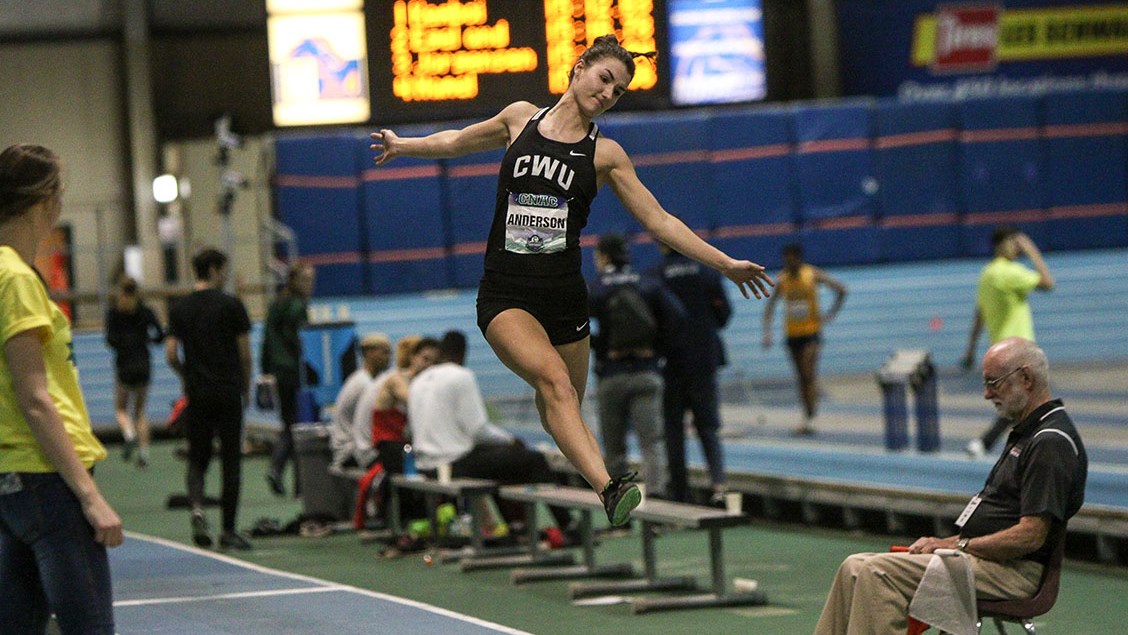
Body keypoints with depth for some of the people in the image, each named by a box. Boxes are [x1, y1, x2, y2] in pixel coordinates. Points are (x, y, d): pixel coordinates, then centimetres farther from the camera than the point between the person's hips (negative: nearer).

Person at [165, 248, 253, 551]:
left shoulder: (179, 308, 5)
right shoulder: (231, 305, -5)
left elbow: (171, 355, 2)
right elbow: (245, 354, -4)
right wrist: (246, 388, 11)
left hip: (197, 393, 3)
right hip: (229, 393, -3)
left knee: (197, 458, 11)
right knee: (231, 460, 4)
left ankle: (197, 509, -16)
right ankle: (228, 530, 5)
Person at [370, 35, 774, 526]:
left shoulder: (605, 153, 8)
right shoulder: (520, 118, 9)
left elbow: (660, 222, 7)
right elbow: (458, 142, 30)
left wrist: (726, 264, 3)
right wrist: (405, 145, 29)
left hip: (564, 295, 3)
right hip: (505, 295, -3)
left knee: (561, 412, 6)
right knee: (554, 379, -27)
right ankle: (609, 490, -46)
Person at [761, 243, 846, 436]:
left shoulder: (812, 275, -6)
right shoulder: (782, 279, 4)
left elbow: (841, 289, -3)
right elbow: (770, 305, 8)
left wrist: (832, 313, -7)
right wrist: (767, 331, -1)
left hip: (811, 332, -4)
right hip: (792, 333, 4)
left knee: (809, 376, -13)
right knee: (801, 378, 7)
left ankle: (809, 420, -17)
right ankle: (807, 418, 11)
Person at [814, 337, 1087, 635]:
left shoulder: (1051, 443, -15)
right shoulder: (1027, 433, 19)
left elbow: (1030, 537, -22)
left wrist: (955, 545, -14)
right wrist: (945, 542, 10)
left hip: (1008, 571, -11)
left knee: (879, 573, -23)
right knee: (855, 567, 2)